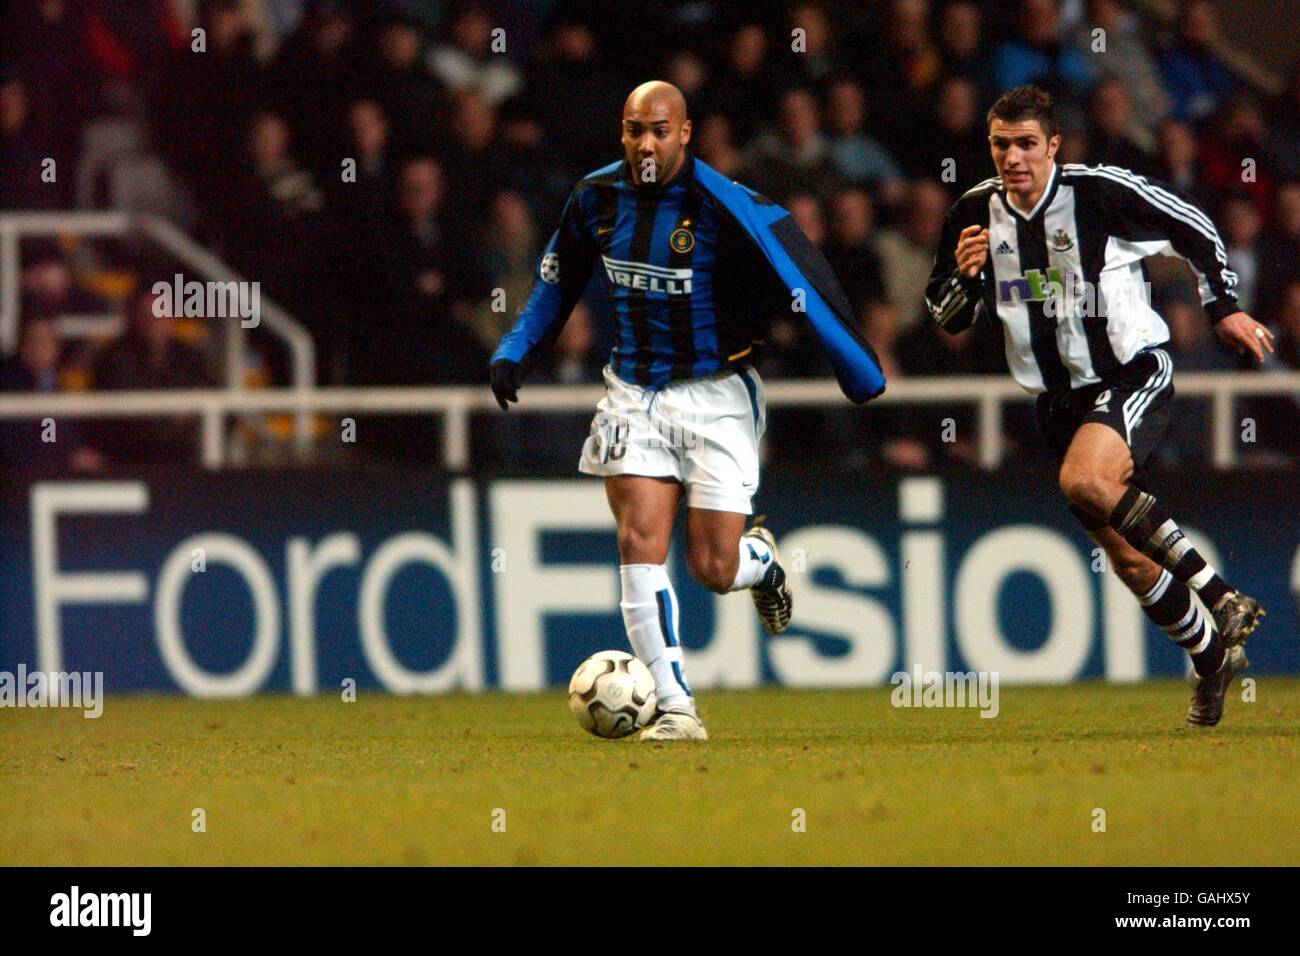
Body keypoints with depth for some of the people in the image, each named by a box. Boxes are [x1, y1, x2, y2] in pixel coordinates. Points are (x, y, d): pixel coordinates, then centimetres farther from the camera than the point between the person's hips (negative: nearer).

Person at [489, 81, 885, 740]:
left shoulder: (724, 206, -17)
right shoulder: (596, 198, 0)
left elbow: (801, 280, -17)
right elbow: (557, 278, 18)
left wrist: (857, 370, -19)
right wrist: (516, 350, 11)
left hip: (716, 396, -3)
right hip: (634, 394, 3)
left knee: (714, 569, -3)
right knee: (640, 543, -13)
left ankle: (762, 559, 36)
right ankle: (674, 705, -8)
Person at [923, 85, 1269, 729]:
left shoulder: (1104, 192, -14)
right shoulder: (975, 214, -1)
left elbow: (1197, 232, 0)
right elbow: (946, 317, 7)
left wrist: (1222, 308, -3)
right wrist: (963, 277, -13)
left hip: (1134, 372, -6)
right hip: (1059, 399, 6)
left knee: (1084, 480, -34)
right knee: (1128, 560, 8)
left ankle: (1218, 596, -24)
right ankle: (1211, 660, 30)